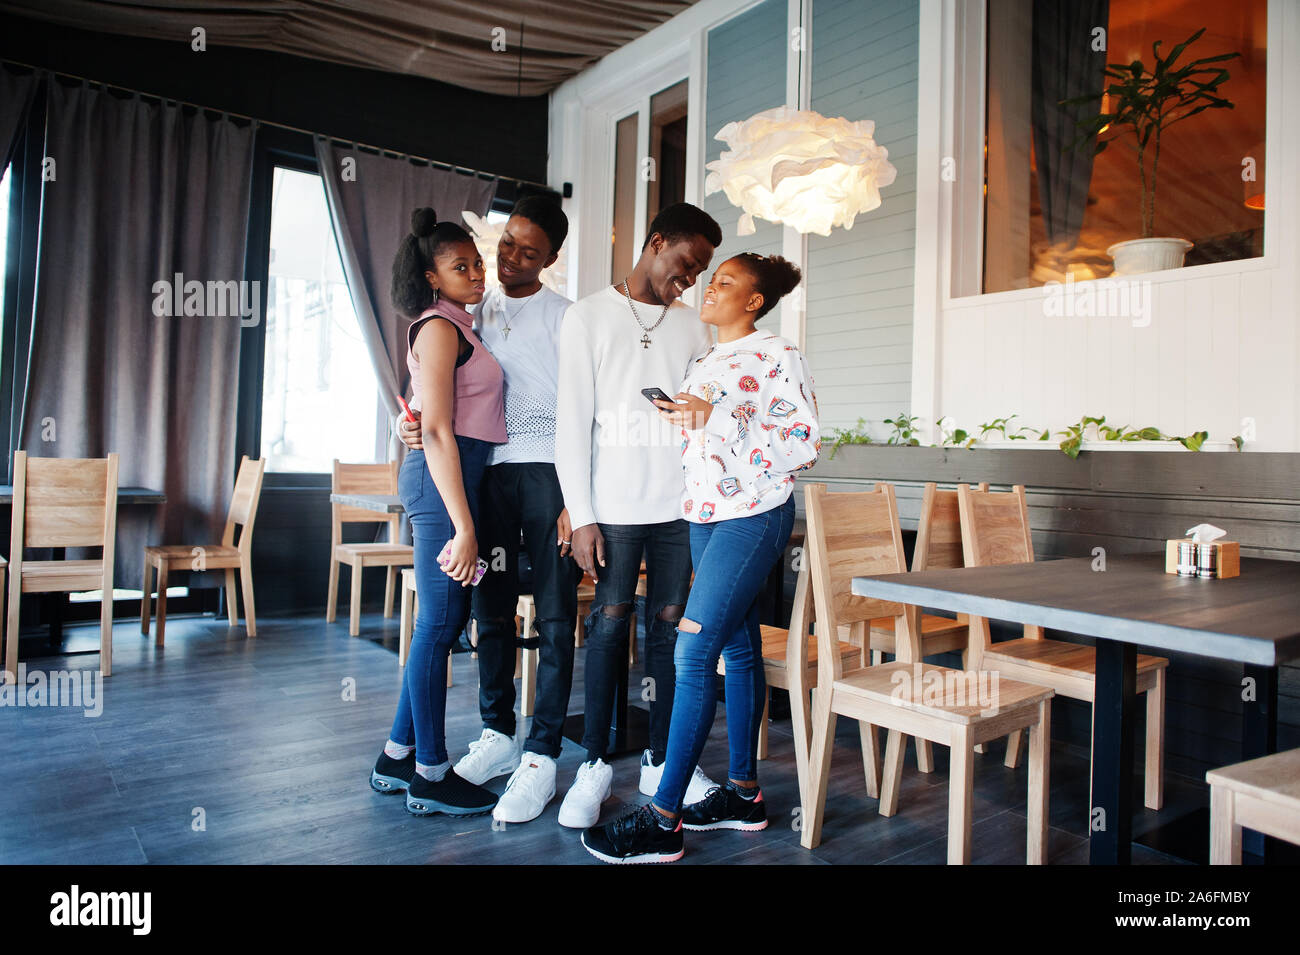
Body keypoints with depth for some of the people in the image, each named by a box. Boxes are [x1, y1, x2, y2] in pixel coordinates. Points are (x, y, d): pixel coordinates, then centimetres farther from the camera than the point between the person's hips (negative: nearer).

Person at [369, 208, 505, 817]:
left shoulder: (458, 327, 20)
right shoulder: (439, 326, -9)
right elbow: (437, 432, -17)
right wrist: (462, 526, -21)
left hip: (460, 475, 10)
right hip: (442, 480, -10)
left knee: (445, 622, 12)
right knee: (439, 624, -3)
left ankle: (397, 760, 24)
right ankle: (431, 777, 9)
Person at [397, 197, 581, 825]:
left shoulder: (564, 316, 1)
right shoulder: (474, 314, 16)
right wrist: (410, 422, -4)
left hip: (548, 471, -4)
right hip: (487, 472, 5)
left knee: (554, 614, -4)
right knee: (491, 607, 9)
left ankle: (541, 757, 3)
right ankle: (497, 737, 23)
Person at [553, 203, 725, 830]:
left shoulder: (694, 326, 15)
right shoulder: (589, 316, 3)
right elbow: (573, 423, -2)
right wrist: (581, 517, -8)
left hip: (681, 505, 4)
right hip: (615, 506, -3)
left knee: (669, 626, 7)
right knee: (609, 625, 0)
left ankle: (661, 760, 19)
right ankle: (595, 765, 15)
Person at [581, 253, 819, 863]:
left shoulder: (777, 356, -6)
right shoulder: (703, 362, 17)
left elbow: (803, 447, -14)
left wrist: (718, 418, -19)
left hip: (754, 514, -8)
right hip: (704, 515, 8)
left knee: (694, 651, -12)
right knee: (738, 649, 11)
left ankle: (663, 821, -5)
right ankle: (743, 794, 22)